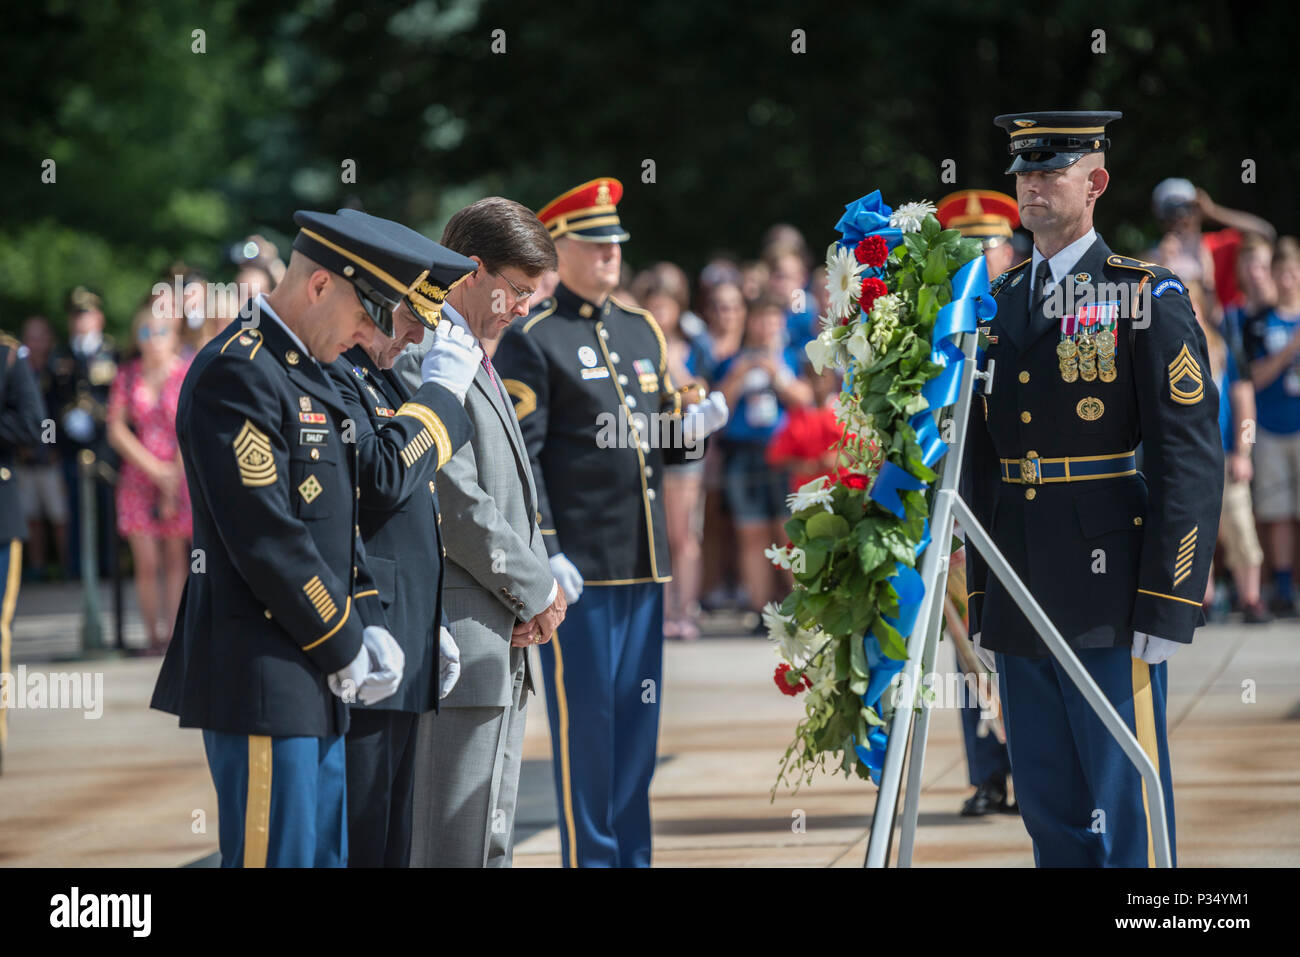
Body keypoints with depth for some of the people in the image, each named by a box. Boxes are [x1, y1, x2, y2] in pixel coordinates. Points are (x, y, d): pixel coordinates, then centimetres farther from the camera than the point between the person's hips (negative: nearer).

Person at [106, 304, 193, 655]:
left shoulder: (189, 373, -1)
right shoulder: (127, 376, 6)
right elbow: (116, 430, 2)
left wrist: (174, 486, -9)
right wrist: (155, 469, -7)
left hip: (180, 477, -2)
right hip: (139, 478, 2)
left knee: (175, 559, -2)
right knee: (146, 563, -2)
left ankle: (174, 632, 1)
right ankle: (152, 635, 2)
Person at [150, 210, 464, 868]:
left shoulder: (310, 377, 17)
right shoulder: (236, 374, -15)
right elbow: (265, 537, -20)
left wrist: (368, 627, 7)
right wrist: (344, 648, -13)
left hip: (314, 686, 10)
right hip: (262, 682, -10)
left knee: (324, 855, 13)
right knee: (276, 856, -8)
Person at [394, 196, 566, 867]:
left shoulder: (477, 360, 19)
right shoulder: (423, 357, -15)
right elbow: (458, 503, -20)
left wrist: (538, 583, 5)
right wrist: (538, 589, -9)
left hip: (507, 646, 11)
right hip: (464, 639, -11)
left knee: (492, 839, 13)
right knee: (455, 844, -8)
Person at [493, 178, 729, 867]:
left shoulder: (642, 330, 16)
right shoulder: (531, 341, -6)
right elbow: (519, 459, -11)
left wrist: (693, 426, -1)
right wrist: (545, 553, -17)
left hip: (643, 559, 7)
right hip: (577, 567, -7)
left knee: (638, 721, 9)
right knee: (584, 721, -2)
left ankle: (632, 856, 16)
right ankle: (589, 857, 5)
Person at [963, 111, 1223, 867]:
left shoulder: (1150, 299, -4)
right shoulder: (998, 304, 14)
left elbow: (1192, 458, -10)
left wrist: (1168, 608, -15)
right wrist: (981, 603, 15)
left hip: (1109, 603, -6)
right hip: (1021, 605, 6)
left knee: (1126, 815, -4)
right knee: (1049, 810, 10)